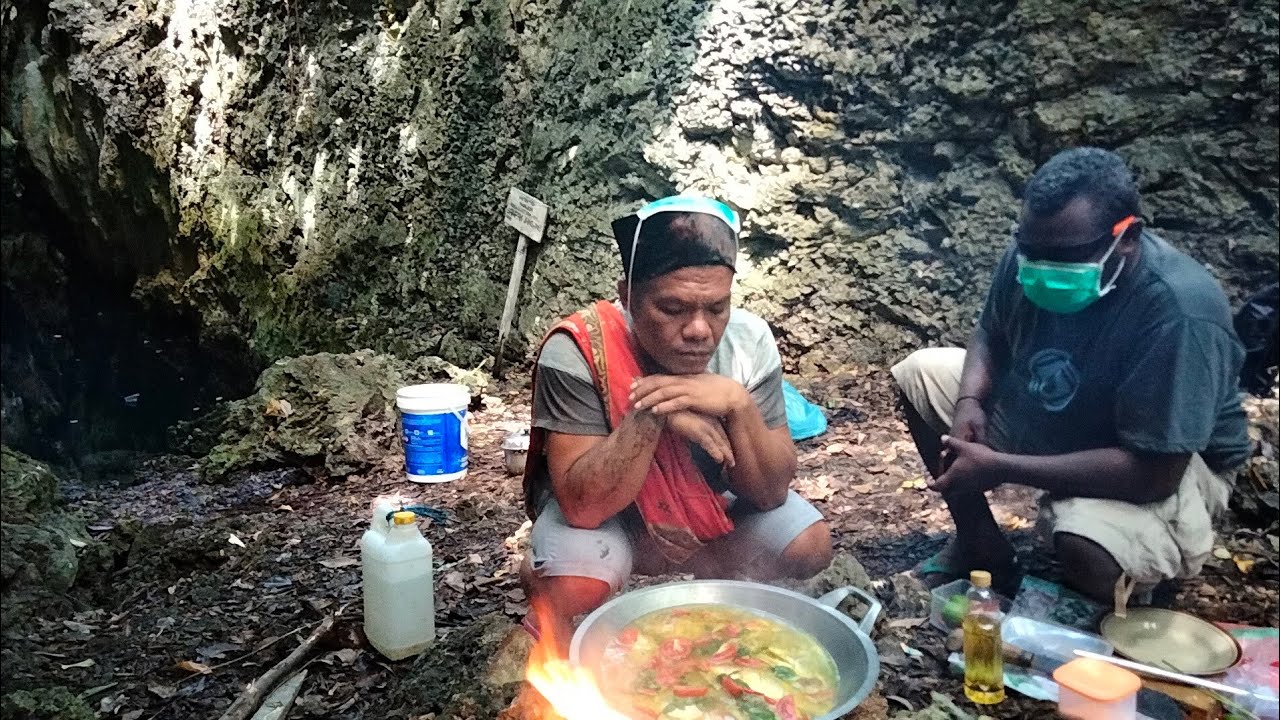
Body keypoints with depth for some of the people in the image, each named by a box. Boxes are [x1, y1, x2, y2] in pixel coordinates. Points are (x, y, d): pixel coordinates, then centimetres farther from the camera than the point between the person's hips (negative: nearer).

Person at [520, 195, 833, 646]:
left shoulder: (748, 341, -20)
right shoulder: (578, 351, -31)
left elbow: (771, 493, -18)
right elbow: (583, 505, -32)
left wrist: (739, 405, -36)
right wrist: (650, 415, -44)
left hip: (708, 505, 4)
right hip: (601, 510, -3)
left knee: (810, 547, -14)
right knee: (574, 590, -32)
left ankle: (652, 569, 3)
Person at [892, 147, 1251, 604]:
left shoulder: (1178, 312, -35)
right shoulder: (1033, 252, -17)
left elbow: (1154, 473, -35)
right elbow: (991, 336, 3)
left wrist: (999, 468, -35)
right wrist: (970, 401, -19)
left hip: (1162, 465, -6)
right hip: (1044, 416, 7)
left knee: (1088, 549, -37)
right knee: (921, 373, -2)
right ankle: (980, 545, 10)